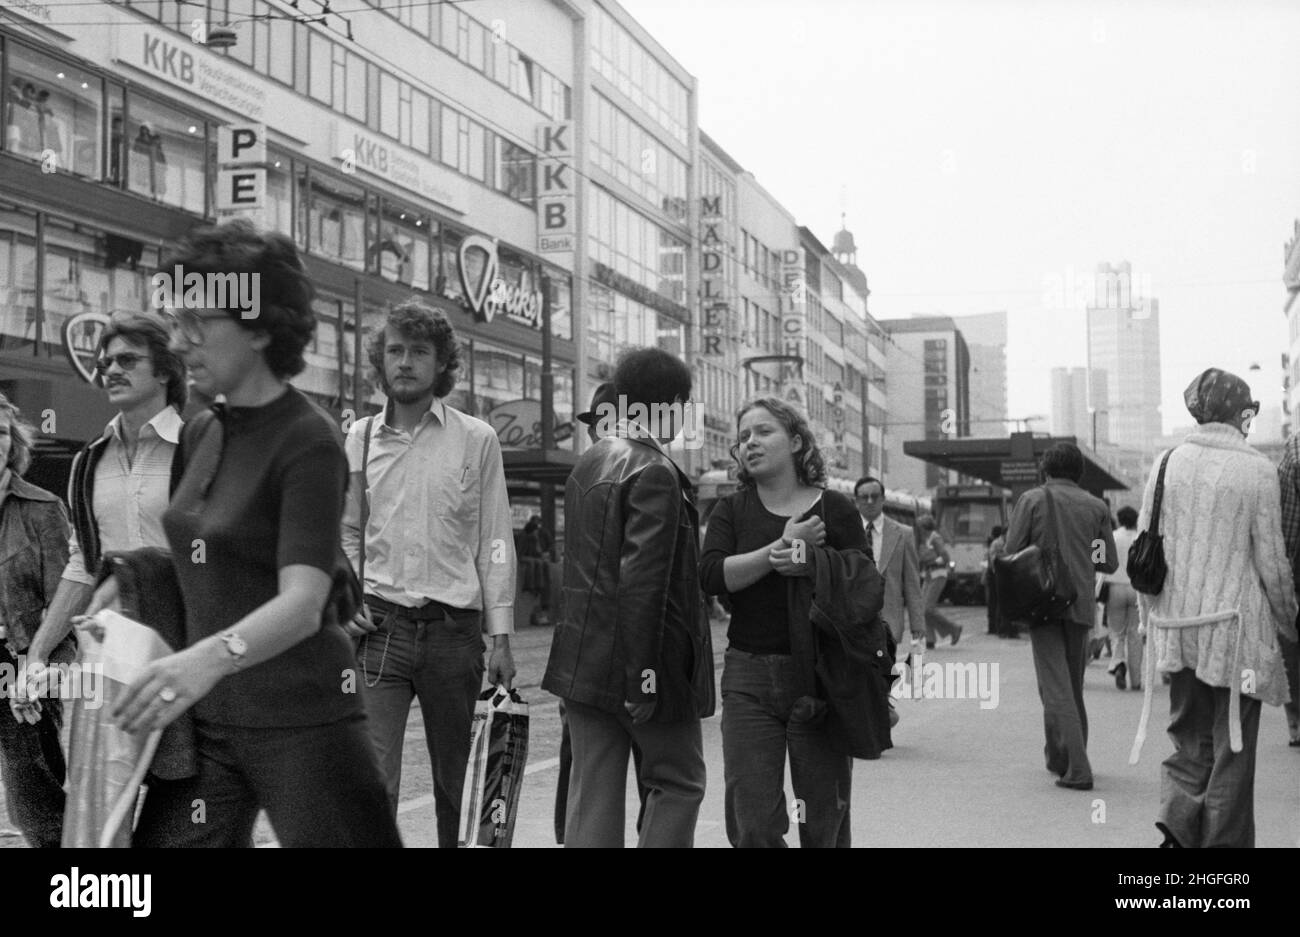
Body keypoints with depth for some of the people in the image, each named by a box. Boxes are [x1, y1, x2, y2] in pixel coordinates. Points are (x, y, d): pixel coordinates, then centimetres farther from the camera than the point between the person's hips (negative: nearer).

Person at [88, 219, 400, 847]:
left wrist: (212, 655, -44)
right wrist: (127, 577, 8)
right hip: (205, 718, 7)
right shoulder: (200, 435, 9)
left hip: (300, 719, -7)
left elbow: (302, 603, -27)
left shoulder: (309, 443, -14)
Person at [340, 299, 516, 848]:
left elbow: (494, 543, 2)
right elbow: (345, 534, 16)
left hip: (454, 629, 0)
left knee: (457, 780, 10)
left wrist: (501, 636, -3)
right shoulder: (359, 438, 8)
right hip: (380, 624, 1)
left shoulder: (476, 440, 3)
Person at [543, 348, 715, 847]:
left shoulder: (586, 464, 12)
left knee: (591, 794, 9)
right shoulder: (655, 473, -16)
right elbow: (642, 579, -22)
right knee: (679, 782, 8)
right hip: (636, 659, -8)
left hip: (582, 658, 8)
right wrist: (644, 675, -21)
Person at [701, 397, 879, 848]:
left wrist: (813, 566, -16)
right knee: (752, 824, -5)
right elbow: (712, 576, -8)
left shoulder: (835, 509, 5)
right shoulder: (731, 511, 9)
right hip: (748, 679, 1)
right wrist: (781, 549, -13)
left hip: (818, 679, -1)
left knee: (825, 820, 5)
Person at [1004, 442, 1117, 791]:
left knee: (1056, 688, -6)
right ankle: (1060, 757, 29)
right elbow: (1109, 563, 8)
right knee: (1073, 686, 18)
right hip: (1081, 604, 4)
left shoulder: (1032, 500, -2)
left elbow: (1011, 553, -6)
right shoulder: (1096, 507, 5)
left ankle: (1076, 768, -15)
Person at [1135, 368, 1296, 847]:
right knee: (1232, 745, 7)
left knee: (1190, 737, 16)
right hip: (1236, 625, -4)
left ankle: (1178, 813, -3)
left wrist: (1150, 618, 16)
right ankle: (1226, 838, 13)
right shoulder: (1257, 470, -9)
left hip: (1178, 624, 4)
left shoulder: (1168, 463, 2)